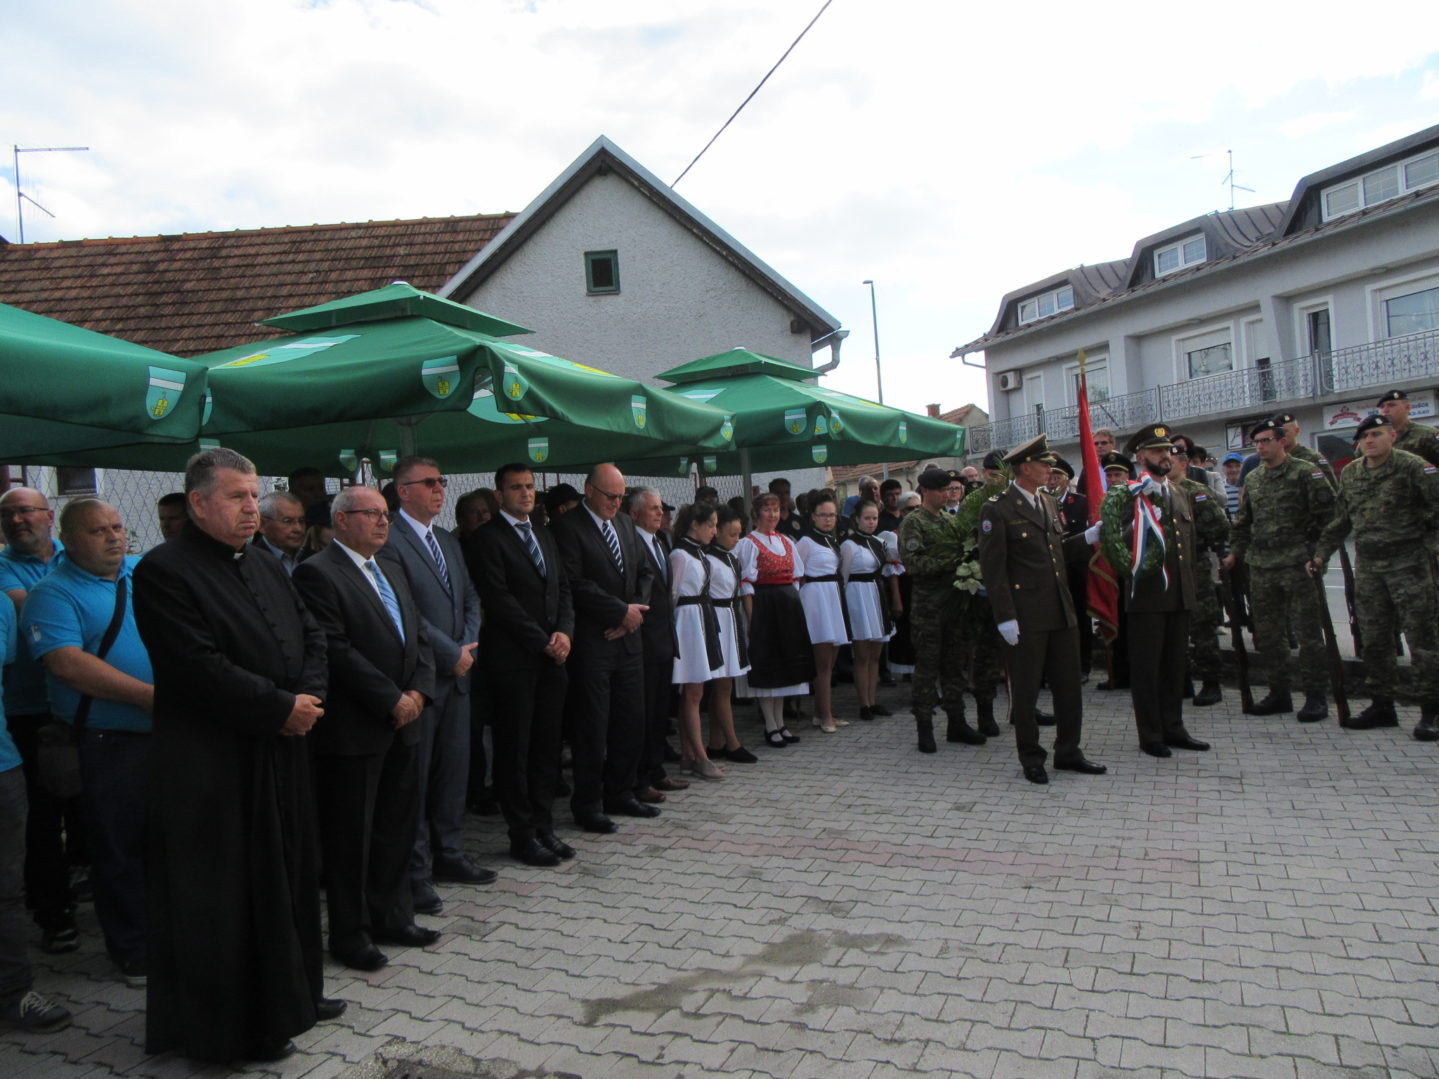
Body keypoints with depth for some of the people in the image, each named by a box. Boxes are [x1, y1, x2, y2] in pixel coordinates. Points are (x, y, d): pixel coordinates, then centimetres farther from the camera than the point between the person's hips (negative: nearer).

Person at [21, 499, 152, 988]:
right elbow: (67, 663, -19)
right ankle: (133, 951, 24)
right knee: (118, 850, 8)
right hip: (107, 746, -4)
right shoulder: (54, 592, -7)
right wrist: (147, 696, -23)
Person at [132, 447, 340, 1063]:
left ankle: (290, 995, 34)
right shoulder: (164, 571, -13)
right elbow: (201, 668, -21)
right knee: (226, 895, 5)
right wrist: (281, 709, -17)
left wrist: (308, 696, -7)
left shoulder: (267, 569, 12)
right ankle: (235, 1027, 20)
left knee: (286, 879, 18)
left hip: (282, 757, 8)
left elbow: (311, 636, 12)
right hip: (215, 766, -8)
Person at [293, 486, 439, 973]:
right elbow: (336, 650, -18)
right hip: (353, 730, -8)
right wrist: (391, 700, -16)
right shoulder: (317, 574, -11)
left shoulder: (392, 575, 17)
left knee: (398, 827, 16)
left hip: (400, 726, 8)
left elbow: (419, 638, 16)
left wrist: (418, 691, -1)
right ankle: (349, 933, 17)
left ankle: (391, 916, 29)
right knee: (350, 836, 4)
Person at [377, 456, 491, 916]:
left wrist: (467, 646, -2)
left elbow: (471, 598, 15)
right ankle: (414, 873, 12)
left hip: (457, 674, 8)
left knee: (454, 770, 15)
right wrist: (452, 654, -14)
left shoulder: (449, 543, 15)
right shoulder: (389, 542, -12)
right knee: (414, 778, 2)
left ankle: (448, 855, 28)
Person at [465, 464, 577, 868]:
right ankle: (522, 835, 10)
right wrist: (543, 642, -12)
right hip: (514, 659, -7)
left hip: (552, 658, 7)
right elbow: (499, 600, -13)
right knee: (514, 750, 2)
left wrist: (564, 631, -2)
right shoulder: (486, 539, -6)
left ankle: (544, 826, 20)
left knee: (547, 745, 10)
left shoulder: (544, 536, 18)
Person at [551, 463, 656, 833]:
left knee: (630, 721, 12)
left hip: (628, 637, 7)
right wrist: (622, 611, -13)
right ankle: (588, 803, 13)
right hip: (592, 641, -7)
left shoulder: (625, 523, 14)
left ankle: (620, 793, 26)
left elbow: (644, 571, 15)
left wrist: (635, 611, -2)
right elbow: (576, 584, -16)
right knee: (591, 726, 1)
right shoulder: (568, 527, -9)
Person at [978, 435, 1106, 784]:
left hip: (1061, 611, 7)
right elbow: (993, 568, -13)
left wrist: (1090, 536, 11)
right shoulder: (997, 510, -10)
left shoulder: (1049, 503, 14)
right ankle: (1031, 758, 20)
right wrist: (1005, 617, -16)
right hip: (1025, 616, -7)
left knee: (1069, 685, 13)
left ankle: (1068, 752, 26)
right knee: (1025, 690, 6)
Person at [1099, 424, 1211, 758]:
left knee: (1175, 664, 13)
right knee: (1146, 667, 2)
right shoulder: (1125, 495, -7)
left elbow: (1189, 542, 23)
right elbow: (1109, 534, -21)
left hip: (1179, 595, 7)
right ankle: (1150, 735, 11)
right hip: (1145, 595, -7)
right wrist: (1131, 569, -20)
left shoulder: (1180, 495, 17)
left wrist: (1190, 588, 20)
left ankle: (1173, 728, 24)